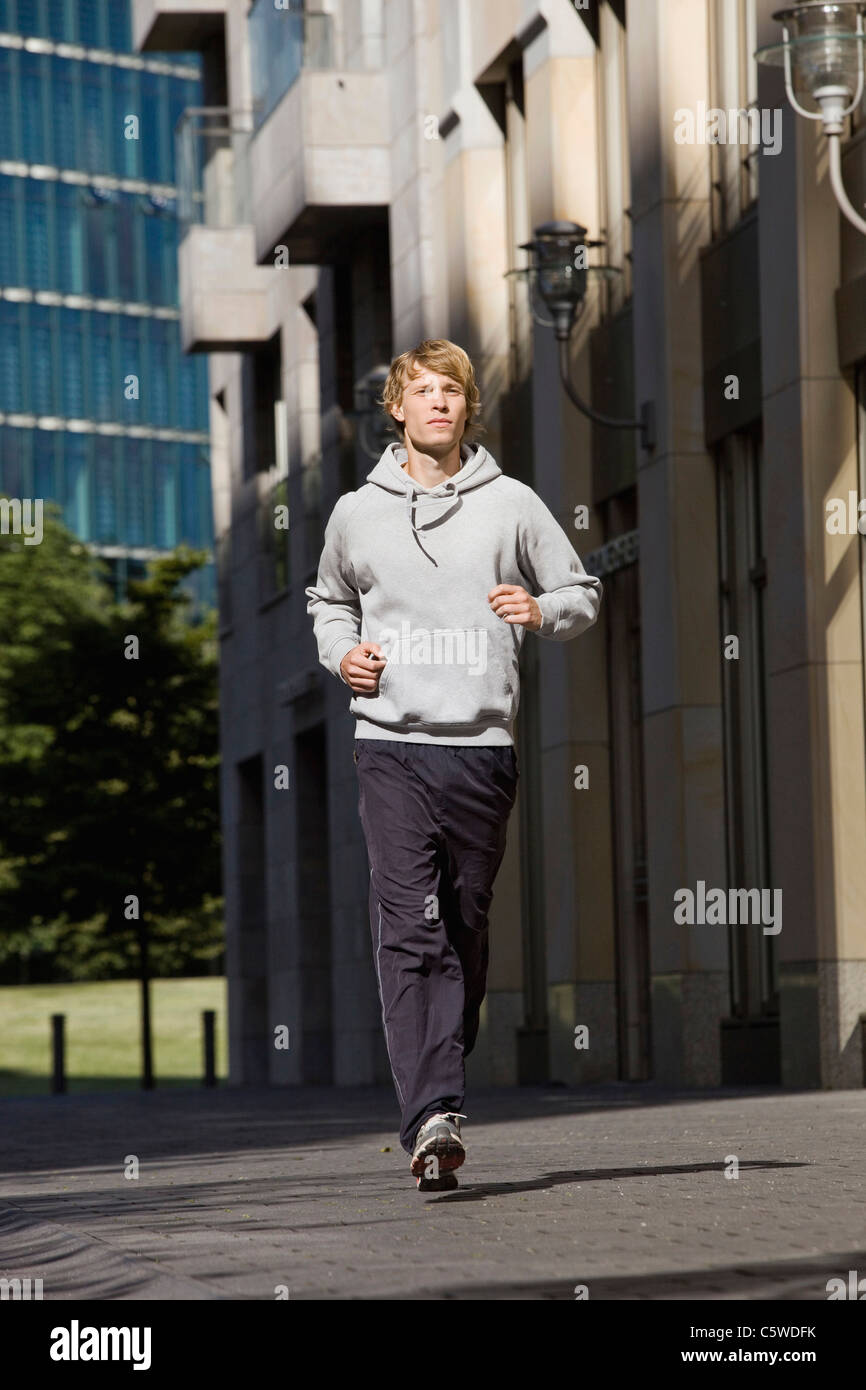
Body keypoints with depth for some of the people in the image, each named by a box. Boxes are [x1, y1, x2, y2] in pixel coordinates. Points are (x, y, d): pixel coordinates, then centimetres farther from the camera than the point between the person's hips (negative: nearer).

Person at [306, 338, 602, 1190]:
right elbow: (329, 601, 27)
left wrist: (542, 613, -8)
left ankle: (438, 1107, 18)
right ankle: (433, 1116, -22)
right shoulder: (356, 514, 10)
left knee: (464, 933, 6)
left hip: (482, 746, 1)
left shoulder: (512, 505, 7)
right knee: (408, 931, -14)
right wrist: (341, 654, 7)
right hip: (390, 745, -1)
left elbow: (582, 594, 14)